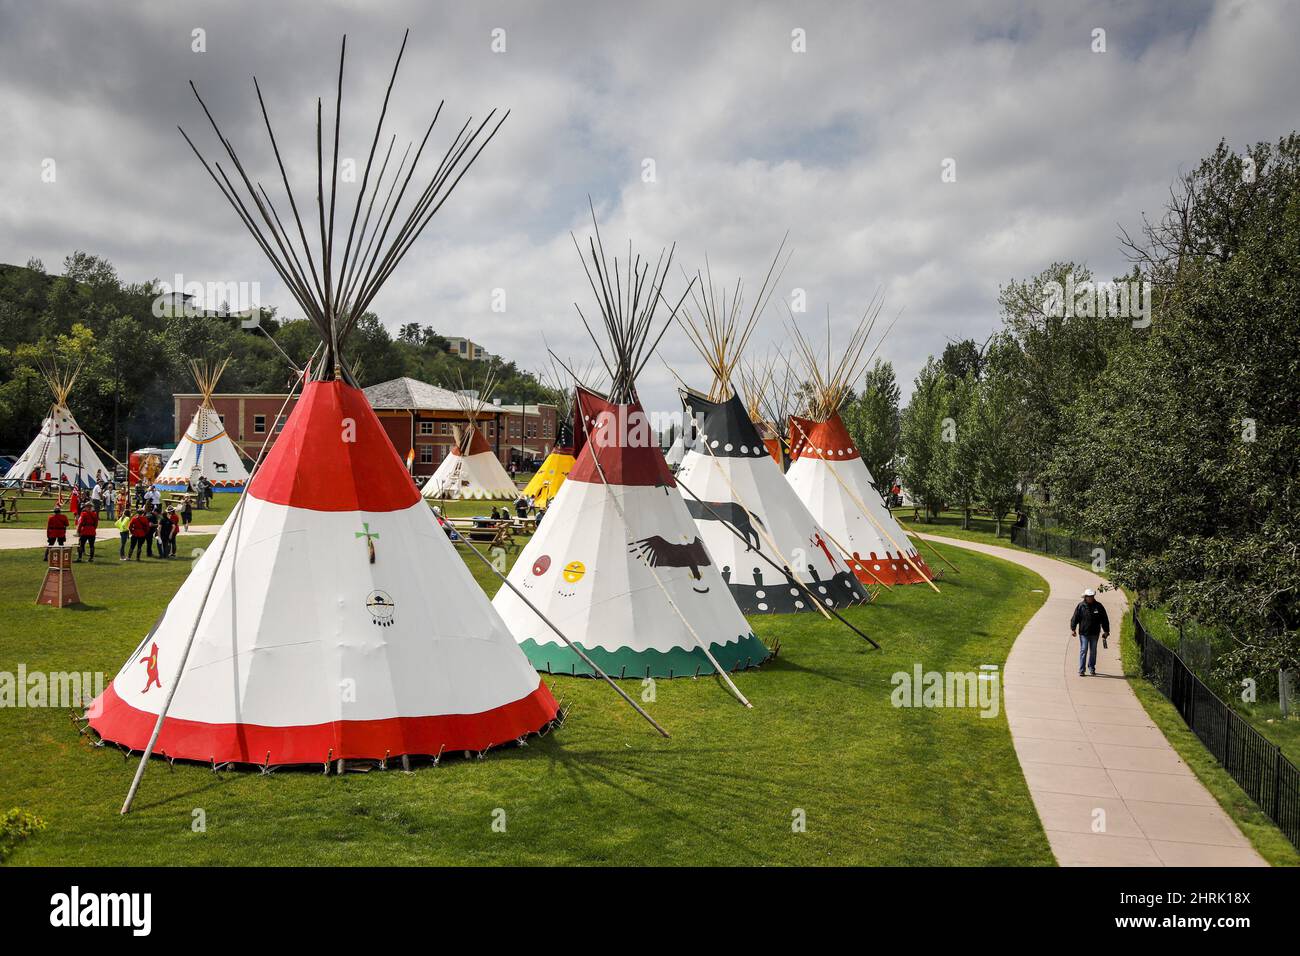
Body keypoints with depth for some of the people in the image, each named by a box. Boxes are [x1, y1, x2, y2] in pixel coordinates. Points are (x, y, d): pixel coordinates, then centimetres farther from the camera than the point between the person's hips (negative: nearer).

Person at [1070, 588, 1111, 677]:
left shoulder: (1098, 606, 2)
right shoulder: (1081, 606, -3)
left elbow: (1104, 619, 9)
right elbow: (1075, 618, 1)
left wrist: (1106, 631, 8)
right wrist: (1073, 629, -4)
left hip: (1094, 633, 2)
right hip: (1083, 633, -2)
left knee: (1093, 651, 10)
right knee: (1083, 650, -4)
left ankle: (1092, 669, 22)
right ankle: (1081, 670, -1)